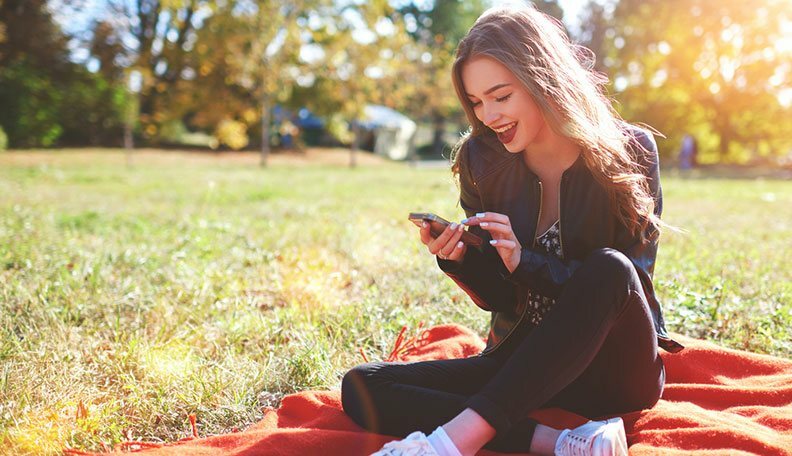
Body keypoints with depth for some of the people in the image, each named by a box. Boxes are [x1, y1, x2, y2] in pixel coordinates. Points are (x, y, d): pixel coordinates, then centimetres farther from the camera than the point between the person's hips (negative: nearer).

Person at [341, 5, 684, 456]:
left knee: (609, 269, -36)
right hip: (523, 363, 3)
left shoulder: (628, 152, -8)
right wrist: (458, 259, -19)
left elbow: (623, 280, -10)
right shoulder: (481, 160, -2)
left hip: (614, 371, -3)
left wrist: (527, 261, -24)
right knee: (362, 387, -15)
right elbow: (500, 298, 3)